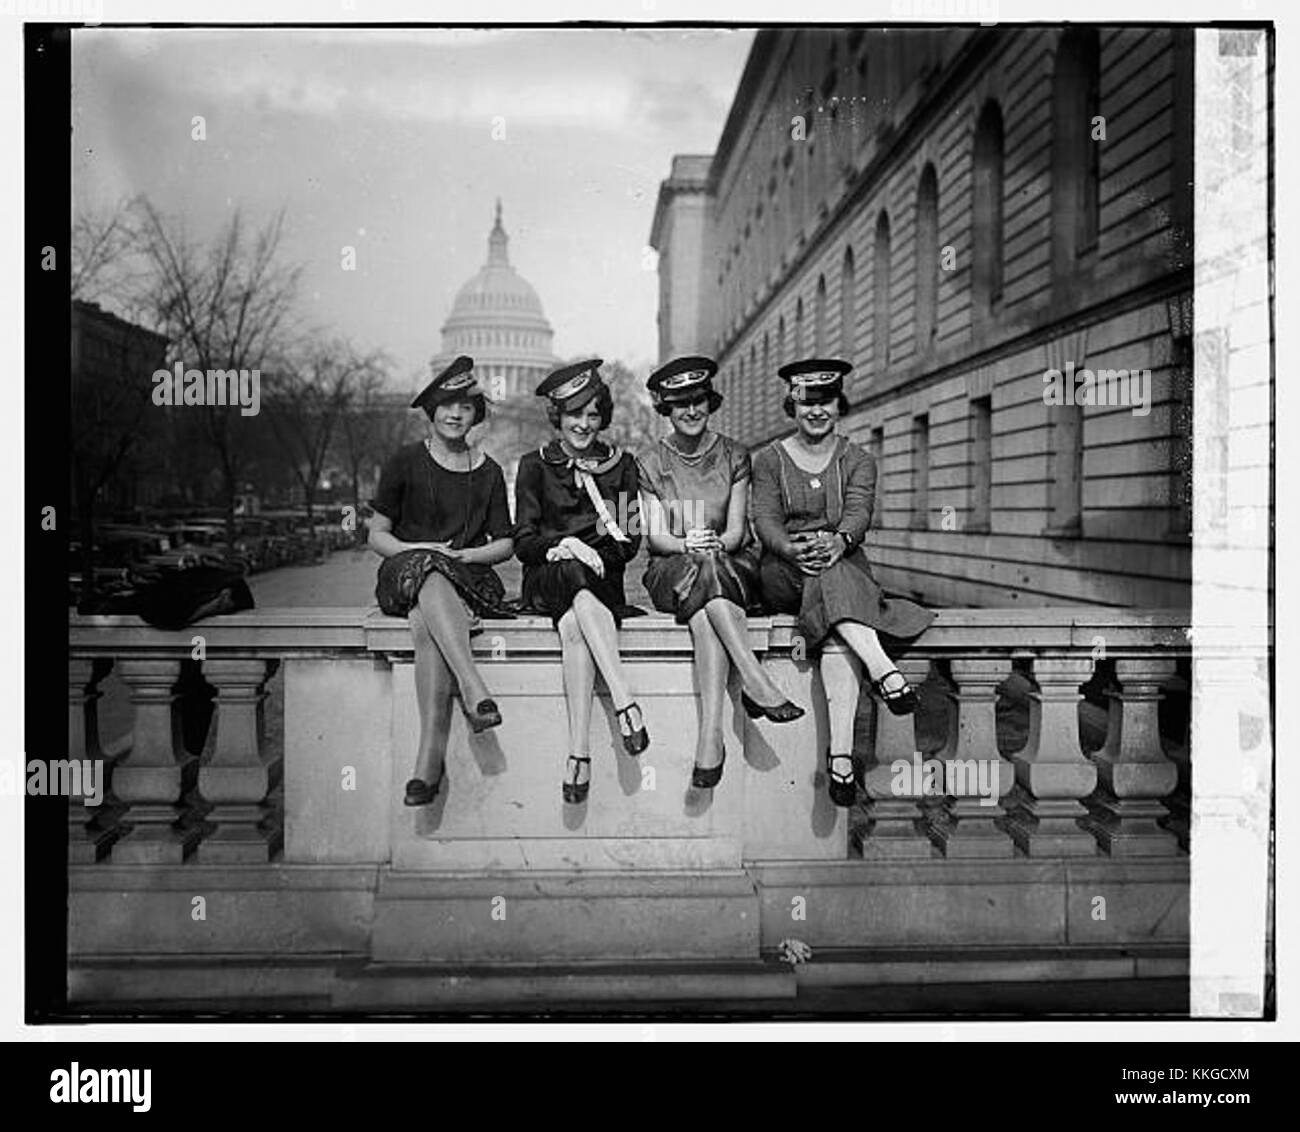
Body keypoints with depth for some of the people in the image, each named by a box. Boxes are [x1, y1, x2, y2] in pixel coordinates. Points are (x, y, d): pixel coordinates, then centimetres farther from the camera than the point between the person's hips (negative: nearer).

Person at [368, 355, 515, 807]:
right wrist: (419, 550, -10)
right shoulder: (406, 462, 8)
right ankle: (474, 690, -53)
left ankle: (430, 757, -43)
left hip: (468, 578, 1)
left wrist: (463, 554, -6)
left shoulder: (488, 472, 13)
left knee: (427, 627, -34)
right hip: (405, 574, 0)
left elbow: (505, 544, 13)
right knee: (430, 575, -39)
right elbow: (377, 536, 7)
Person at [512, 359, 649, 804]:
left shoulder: (620, 464, 13)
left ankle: (579, 751, -40)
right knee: (572, 574, -38)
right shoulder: (535, 466, 11)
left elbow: (629, 543, 9)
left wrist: (592, 551, -11)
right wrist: (564, 544, -17)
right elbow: (523, 542, 3)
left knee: (573, 624, -34)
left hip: (603, 578, 1)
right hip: (545, 582, -1)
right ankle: (624, 702, -45)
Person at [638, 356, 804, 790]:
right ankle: (758, 685, -41)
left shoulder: (733, 456, 8)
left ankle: (711, 736, -42)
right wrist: (688, 545, -22)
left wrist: (714, 544, -21)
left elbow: (736, 530, 2)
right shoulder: (650, 463, 8)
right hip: (671, 573, 0)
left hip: (730, 565, 1)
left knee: (705, 615, -35)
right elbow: (654, 536, 0)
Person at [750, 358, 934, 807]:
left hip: (844, 564, 0)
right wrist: (791, 548, -27)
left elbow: (859, 512, -6)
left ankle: (841, 752, -44)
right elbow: (765, 520, -3)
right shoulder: (770, 460, 12)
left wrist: (838, 540, -31)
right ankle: (883, 669, -50)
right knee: (831, 578, -36)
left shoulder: (857, 461, 13)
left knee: (836, 632, -33)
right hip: (783, 575, 0)